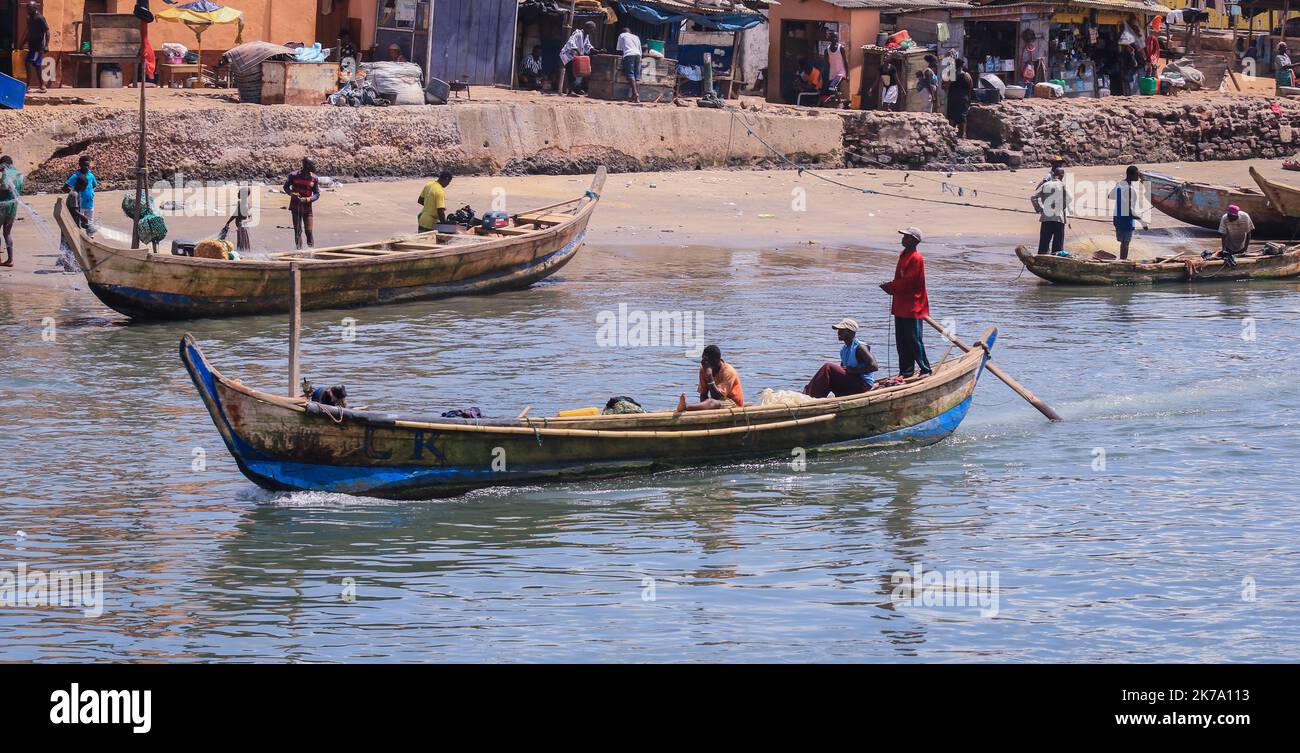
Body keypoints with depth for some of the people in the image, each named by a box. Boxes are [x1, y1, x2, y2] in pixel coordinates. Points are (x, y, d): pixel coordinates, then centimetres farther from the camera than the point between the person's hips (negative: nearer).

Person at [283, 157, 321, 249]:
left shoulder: (314, 179, -2)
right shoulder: (294, 176, -5)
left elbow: (317, 193, 2)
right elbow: (286, 186, 7)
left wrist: (308, 199, -17)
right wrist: (291, 193, -14)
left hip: (307, 207, 0)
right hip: (295, 207, 0)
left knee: (309, 231, -4)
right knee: (297, 230, 3)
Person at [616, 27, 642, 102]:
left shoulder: (622, 35, 21)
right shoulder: (636, 37, 31)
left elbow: (619, 50, 18)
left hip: (629, 55, -4)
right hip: (637, 55, 4)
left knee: (630, 75, -13)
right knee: (637, 77, -2)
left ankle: (635, 93, -30)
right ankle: (638, 97, -12)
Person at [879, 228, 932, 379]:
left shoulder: (916, 258, -15)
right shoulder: (903, 255, 15)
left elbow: (908, 281, -20)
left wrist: (891, 286, -10)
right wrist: (891, 286, -1)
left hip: (912, 308, -9)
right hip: (901, 307, 9)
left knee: (914, 340, -6)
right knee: (901, 340, 11)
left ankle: (925, 369, 3)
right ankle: (905, 371, 17)